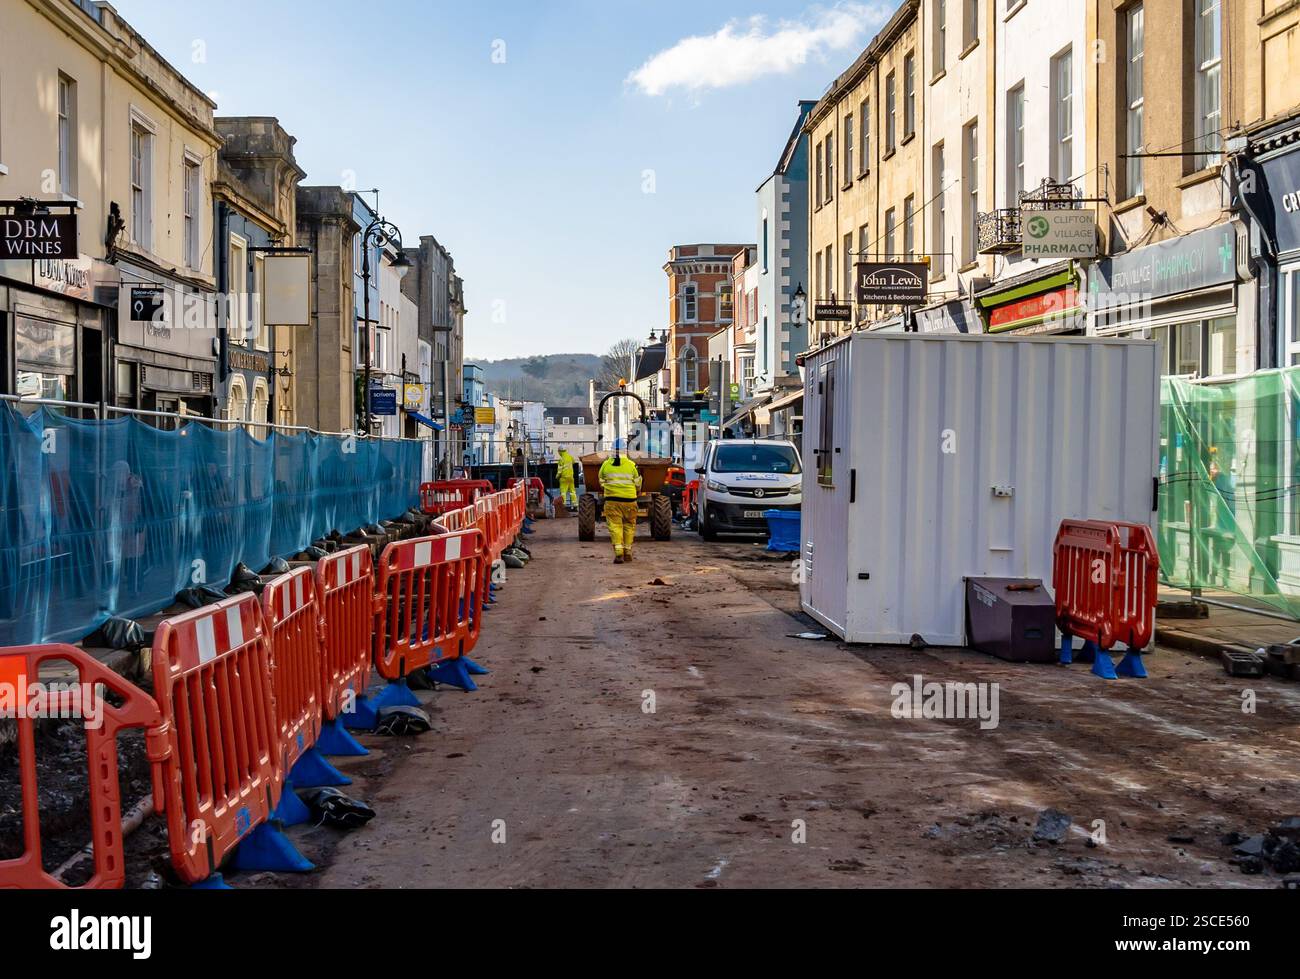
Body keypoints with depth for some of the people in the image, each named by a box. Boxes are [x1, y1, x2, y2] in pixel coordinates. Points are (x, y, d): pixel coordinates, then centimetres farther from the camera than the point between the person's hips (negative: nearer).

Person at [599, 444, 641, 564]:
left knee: (614, 525, -1)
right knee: (629, 525, 13)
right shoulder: (632, 465, -1)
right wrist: (638, 492, 31)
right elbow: (638, 483, 9)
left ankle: (618, 553, -14)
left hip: (612, 499, 0)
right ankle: (627, 552, 18)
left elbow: (601, 482, 12)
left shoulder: (605, 465, 1)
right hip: (629, 500, 0)